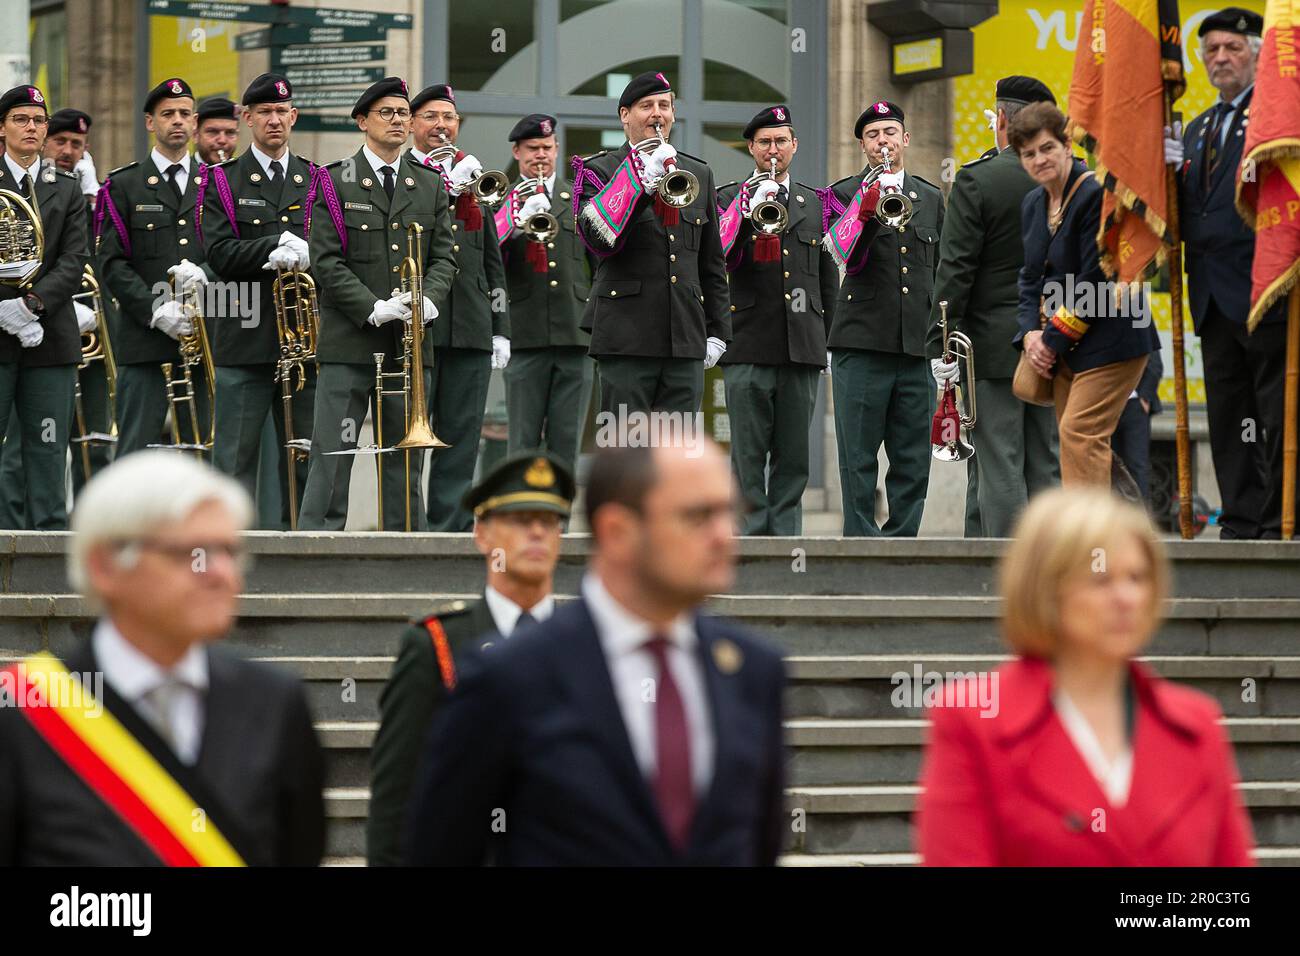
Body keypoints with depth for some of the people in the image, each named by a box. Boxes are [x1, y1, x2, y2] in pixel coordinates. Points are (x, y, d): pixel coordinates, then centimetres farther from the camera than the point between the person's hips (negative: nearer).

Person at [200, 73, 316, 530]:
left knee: (305, 455, 5)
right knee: (235, 459, -3)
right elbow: (220, 253, -7)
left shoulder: (316, 180, 14)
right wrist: (278, 246, -16)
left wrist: (301, 257, -15)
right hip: (244, 339, -3)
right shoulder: (223, 181, 5)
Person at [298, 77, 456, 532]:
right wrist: (374, 308, -15)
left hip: (409, 343, 4)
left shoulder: (429, 185, 13)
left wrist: (428, 299, -9)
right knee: (331, 460, -6)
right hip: (349, 343, -4)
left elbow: (443, 256, 11)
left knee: (406, 462, 6)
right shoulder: (334, 182, 0)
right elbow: (325, 261, -6)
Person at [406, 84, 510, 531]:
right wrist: (447, 190, -19)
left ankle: (452, 528, 6)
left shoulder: (474, 179, 20)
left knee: (461, 440, 4)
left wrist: (501, 328, 14)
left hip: (470, 327, 5)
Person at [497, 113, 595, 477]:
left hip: (576, 336, 2)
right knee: (523, 441, -1)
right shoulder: (502, 201, 8)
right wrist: (519, 221, -20)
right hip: (525, 336, -2)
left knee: (566, 440, 2)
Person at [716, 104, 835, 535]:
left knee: (793, 458, 3)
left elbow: (828, 278, 19)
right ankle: (751, 537, -1)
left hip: (802, 349, 3)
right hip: (748, 347, -3)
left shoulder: (814, 204, 17)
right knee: (748, 457, -3)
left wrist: (824, 338, 13)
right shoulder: (729, 199, 8)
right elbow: (721, 258, -8)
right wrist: (749, 211, -19)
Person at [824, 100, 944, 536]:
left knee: (913, 460, 3)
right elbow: (850, 259, -12)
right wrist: (868, 212, -27)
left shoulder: (931, 198, 17)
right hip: (862, 344, -4)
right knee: (858, 461, -3)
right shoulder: (843, 194, 5)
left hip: (918, 347, 4)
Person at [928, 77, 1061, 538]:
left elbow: (954, 271, -12)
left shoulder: (976, 180, -10)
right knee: (1048, 469, 9)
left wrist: (941, 345, -10)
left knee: (999, 467, -4)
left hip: (995, 347, -5)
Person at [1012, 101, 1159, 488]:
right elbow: (1031, 276, 16)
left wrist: (1054, 337, -13)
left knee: (1080, 433, -16)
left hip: (1109, 339, -8)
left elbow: (1096, 280, -18)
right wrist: (1031, 333, -2)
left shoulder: (1097, 195, -14)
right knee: (1071, 438, 6)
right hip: (1064, 348, 9)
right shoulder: (1033, 204, 14)